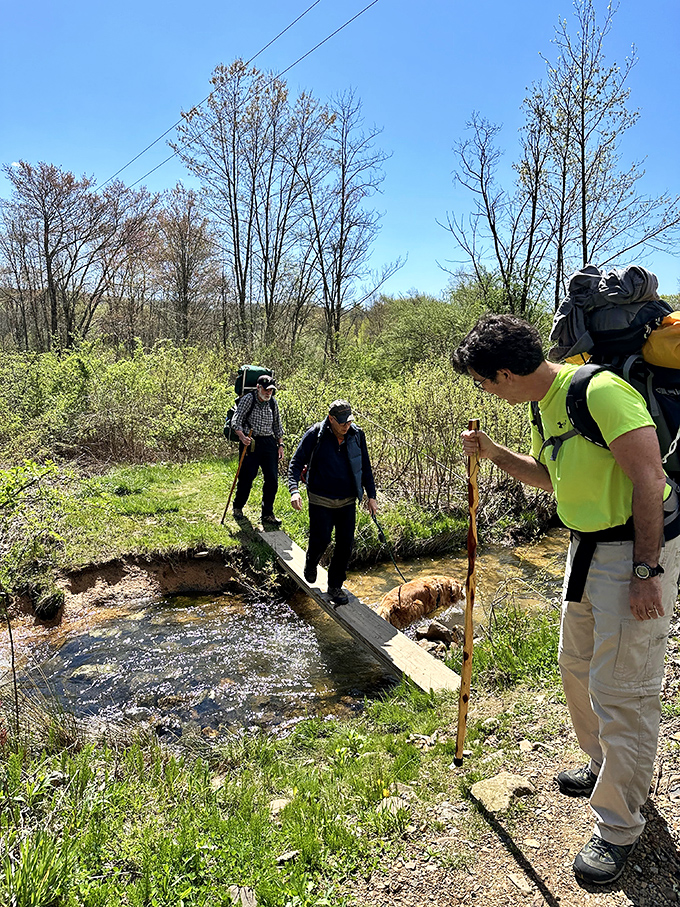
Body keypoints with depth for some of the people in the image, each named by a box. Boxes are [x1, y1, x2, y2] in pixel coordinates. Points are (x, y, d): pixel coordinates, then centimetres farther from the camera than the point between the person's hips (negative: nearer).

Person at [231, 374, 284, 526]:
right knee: (246, 477, 2)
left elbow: (277, 425, 19)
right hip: (251, 443, -4)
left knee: (272, 479, 0)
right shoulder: (248, 399, -6)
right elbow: (236, 420, -11)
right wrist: (242, 436, -27)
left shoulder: (273, 402, 10)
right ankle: (237, 507, 26)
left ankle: (267, 514, 10)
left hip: (269, 442, 5)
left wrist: (280, 444, 13)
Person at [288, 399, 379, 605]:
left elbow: (365, 467, 9)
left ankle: (335, 586, 22)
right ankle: (311, 564, 35)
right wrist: (294, 490, -23)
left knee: (345, 544, 4)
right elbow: (296, 462, -8)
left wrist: (371, 496, 9)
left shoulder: (357, 435, -2)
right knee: (320, 541, -2)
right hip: (321, 501, -3)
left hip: (348, 501, 3)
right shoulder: (315, 435, -12)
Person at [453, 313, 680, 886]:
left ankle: (619, 826, 17)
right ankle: (608, 768, 43)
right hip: (588, 548, 10)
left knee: (621, 690, -2)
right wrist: (495, 454, 7)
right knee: (578, 666, 21)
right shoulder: (548, 404, 8)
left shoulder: (601, 390, -22)